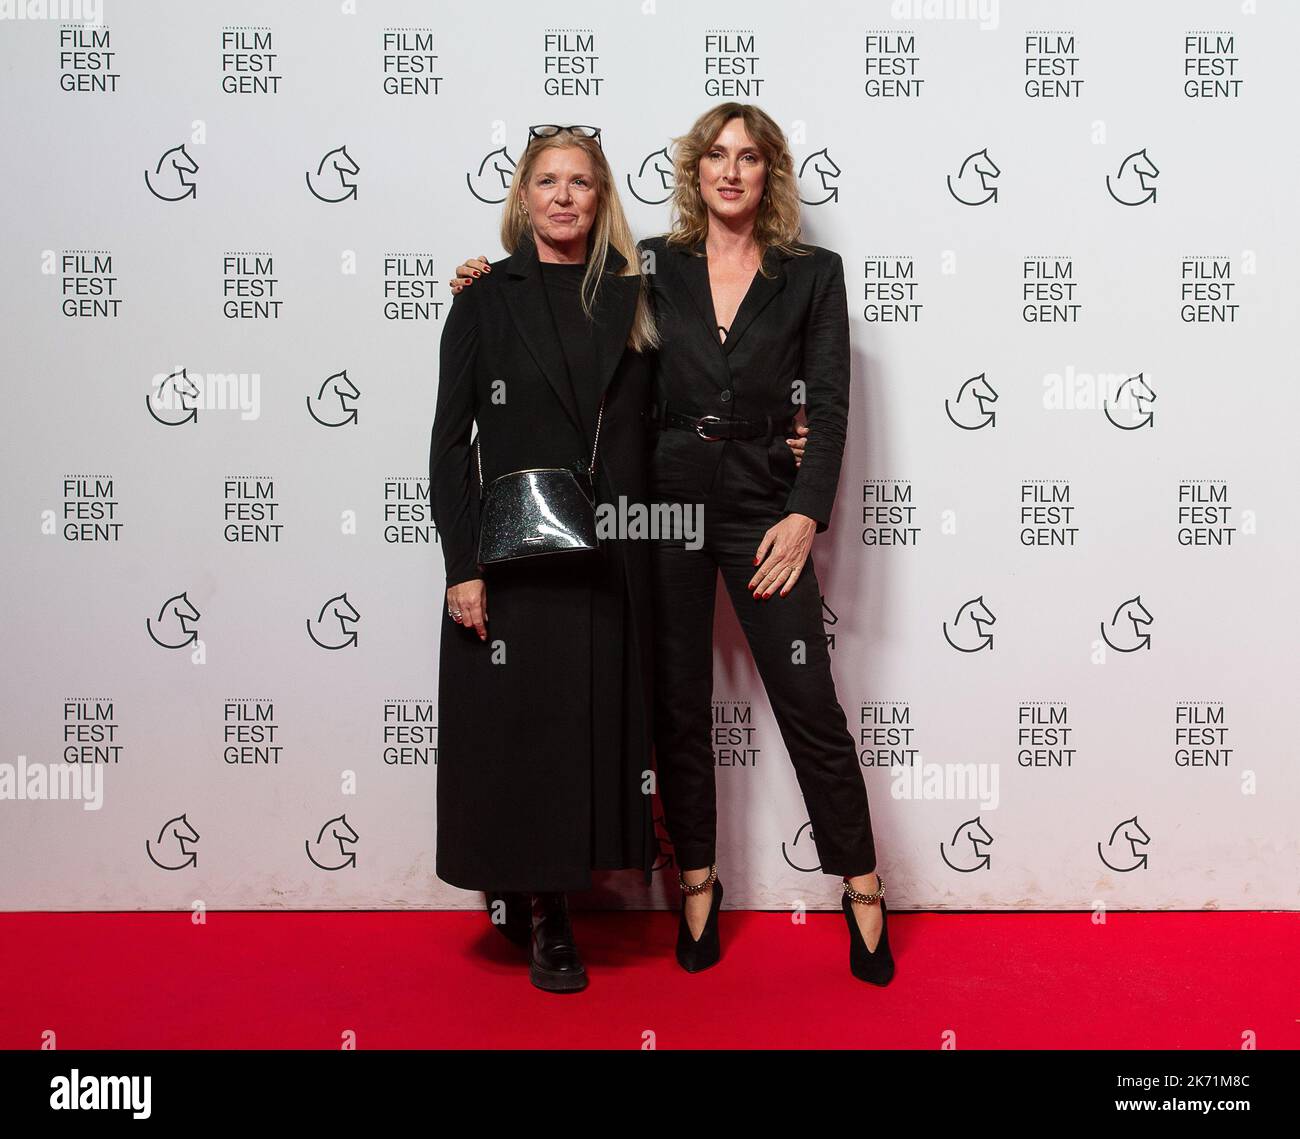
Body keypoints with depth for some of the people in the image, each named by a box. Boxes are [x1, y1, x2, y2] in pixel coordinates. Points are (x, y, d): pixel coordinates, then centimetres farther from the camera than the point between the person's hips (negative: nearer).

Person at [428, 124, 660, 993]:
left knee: (602, 725, 8)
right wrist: (462, 566, -9)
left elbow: (653, 426, 13)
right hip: (516, 556, -3)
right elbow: (450, 440, -2)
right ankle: (541, 915, 21)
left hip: (613, 559, 3)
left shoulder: (633, 297, 9)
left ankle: (552, 895, 28)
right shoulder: (488, 299, 2)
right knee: (520, 729, 2)